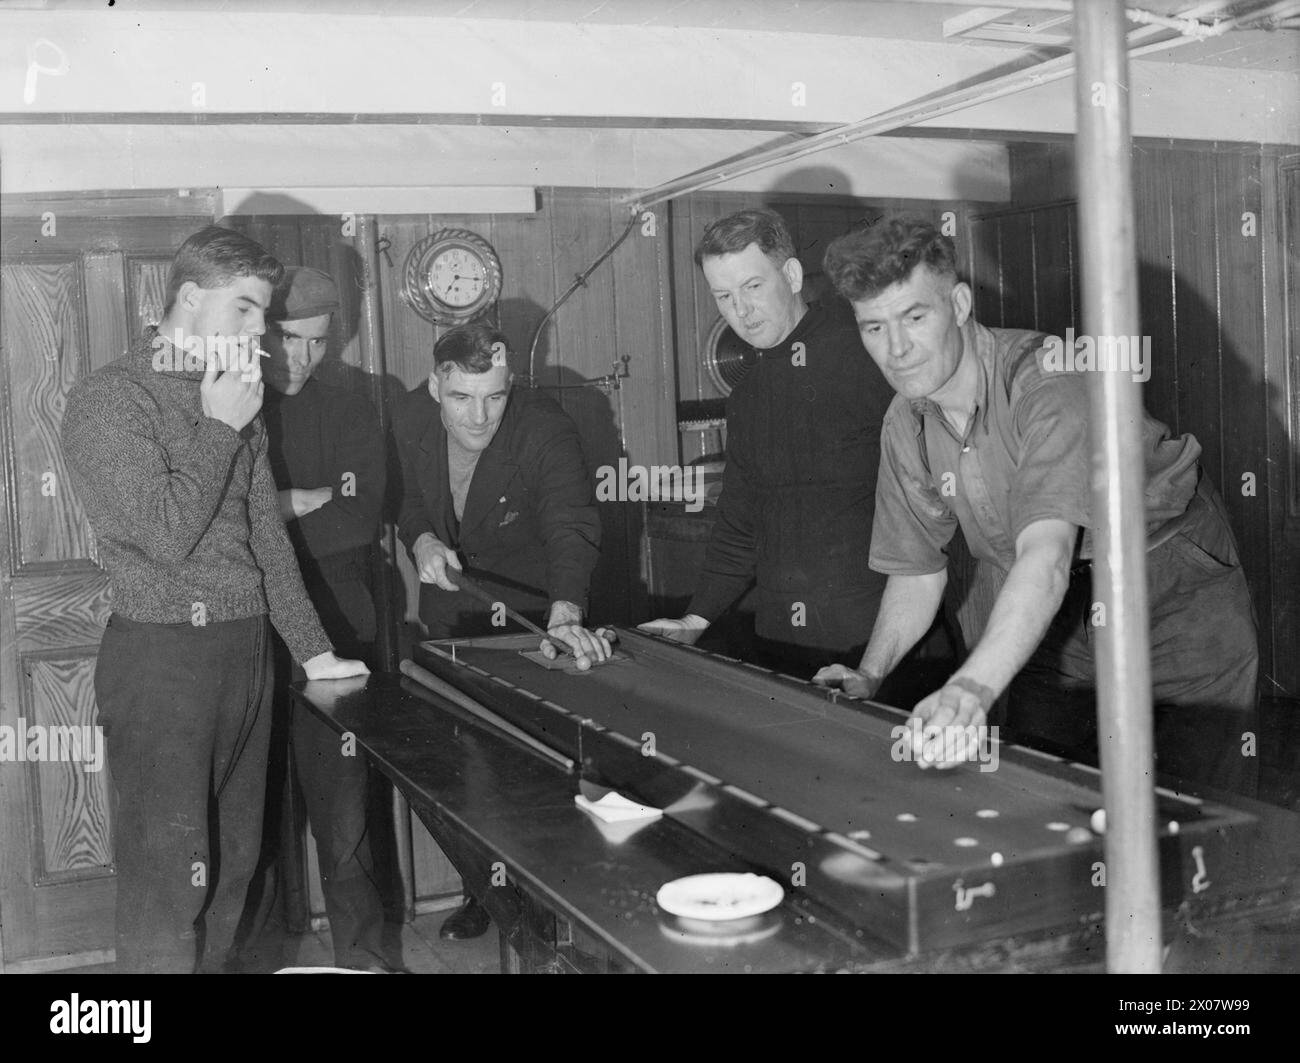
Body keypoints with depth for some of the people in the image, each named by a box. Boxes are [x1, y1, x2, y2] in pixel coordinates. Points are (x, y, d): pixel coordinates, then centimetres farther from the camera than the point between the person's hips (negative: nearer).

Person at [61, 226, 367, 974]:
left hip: (246, 651, 7)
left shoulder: (237, 398, 15)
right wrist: (219, 428, -8)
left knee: (233, 861, 12)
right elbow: (165, 533, -16)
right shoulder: (111, 399, -7)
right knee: (169, 877, -2)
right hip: (163, 654, -7)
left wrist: (311, 649, 15)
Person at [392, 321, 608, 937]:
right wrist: (421, 541, -17)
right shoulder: (411, 423, -10)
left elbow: (571, 526, -37)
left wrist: (565, 616, -54)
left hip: (532, 615, -4)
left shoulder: (547, 431, -26)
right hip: (450, 618, 4)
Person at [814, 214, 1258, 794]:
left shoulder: (1051, 379, -29)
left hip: (1180, 605, -5)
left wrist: (972, 686, -56)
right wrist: (868, 674, -11)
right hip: (1058, 621, 6)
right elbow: (915, 570, 5)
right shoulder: (904, 426, -5)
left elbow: (1047, 555, -42)